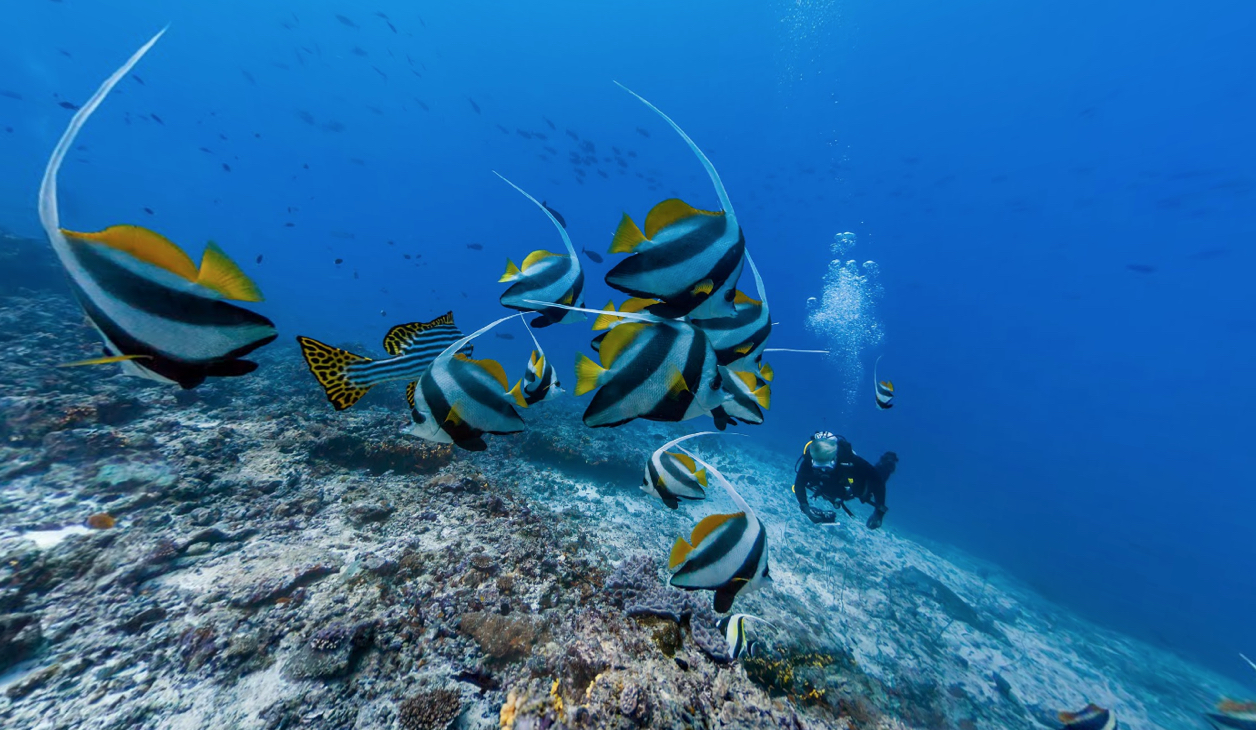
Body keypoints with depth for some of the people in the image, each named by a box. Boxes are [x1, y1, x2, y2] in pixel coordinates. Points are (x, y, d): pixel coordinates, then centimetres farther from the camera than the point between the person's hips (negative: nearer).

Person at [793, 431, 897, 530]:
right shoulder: (808, 461, -41)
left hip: (858, 487, -2)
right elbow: (799, 485, -31)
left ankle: (888, 460, 47)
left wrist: (879, 512, -40)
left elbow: (877, 480, -37)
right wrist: (805, 508, -43)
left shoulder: (850, 460, -45)